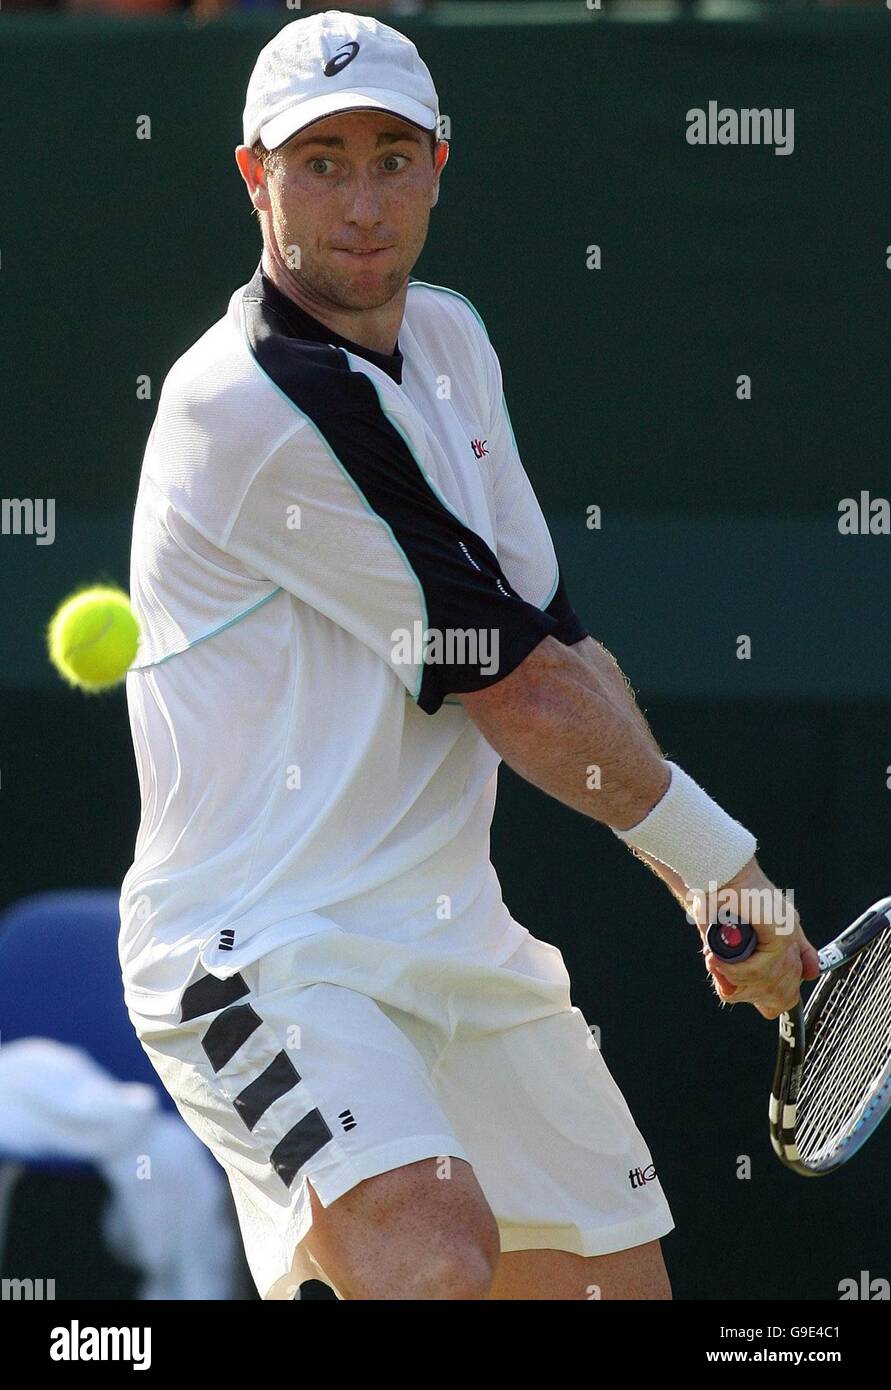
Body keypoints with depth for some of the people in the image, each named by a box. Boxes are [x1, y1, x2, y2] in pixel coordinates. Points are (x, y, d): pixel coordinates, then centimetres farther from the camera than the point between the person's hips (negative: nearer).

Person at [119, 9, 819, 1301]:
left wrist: (715, 892, 6)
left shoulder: (450, 338, 11)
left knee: (617, 1279, 9)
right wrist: (723, 865, -5)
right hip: (264, 947, -9)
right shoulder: (254, 406, -18)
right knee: (438, 1260, -31)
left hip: (458, 938, 9)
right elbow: (519, 690, -14)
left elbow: (556, 638, 13)